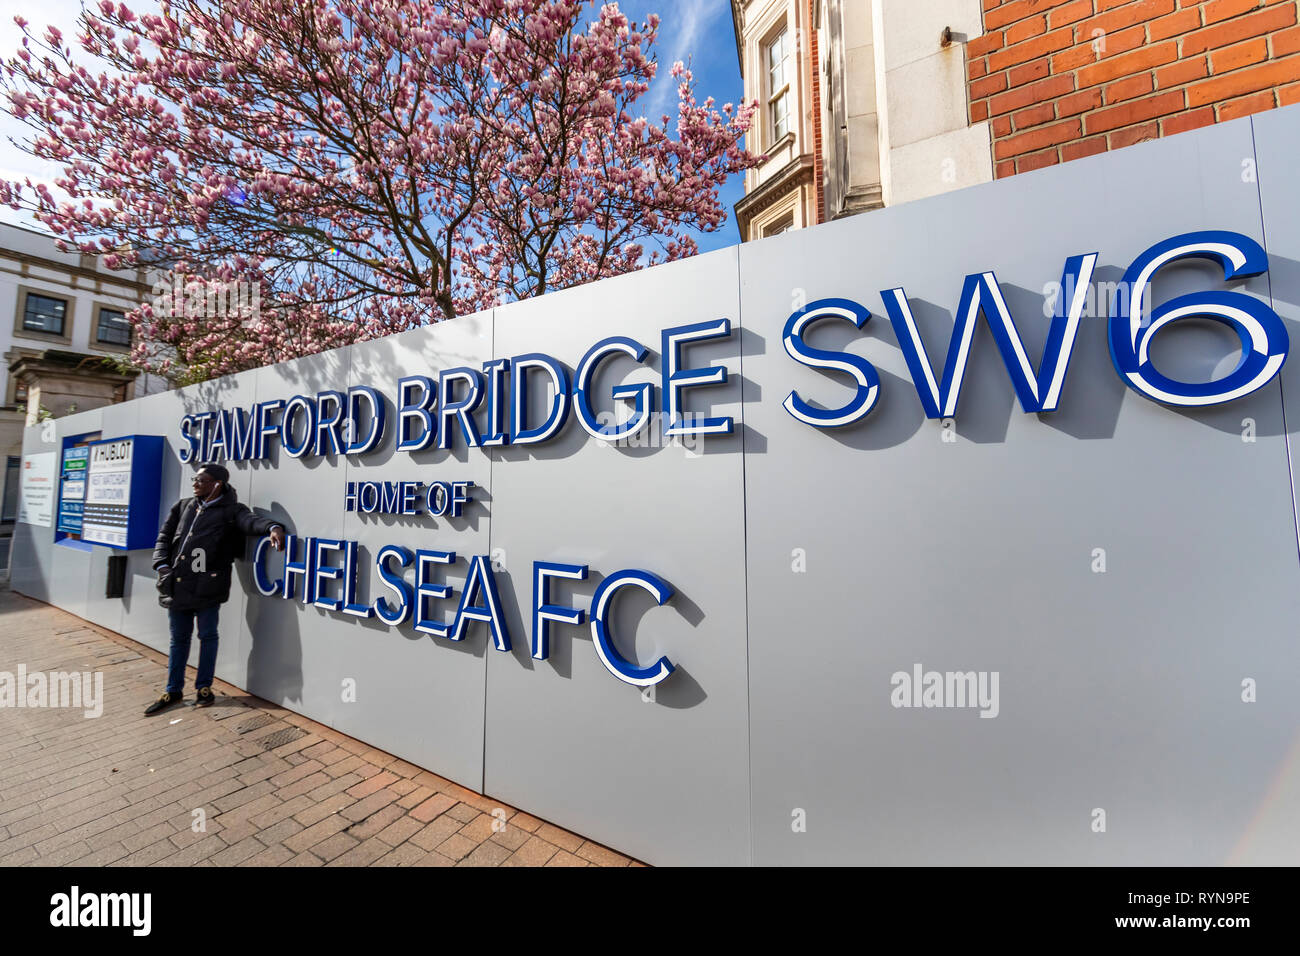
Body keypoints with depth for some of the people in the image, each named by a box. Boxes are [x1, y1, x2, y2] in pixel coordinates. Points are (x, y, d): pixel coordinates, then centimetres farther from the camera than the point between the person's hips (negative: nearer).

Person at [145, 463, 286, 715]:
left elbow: (250, 521, -24)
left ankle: (204, 688, 21)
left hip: (206, 586, -5)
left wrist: (273, 527, -46)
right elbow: (164, 537, 16)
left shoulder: (230, 510, -3)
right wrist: (162, 566, 1)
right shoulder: (183, 506, 14)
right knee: (179, 638, 16)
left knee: (207, 636, 6)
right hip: (177, 585, 5)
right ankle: (174, 691, 29)